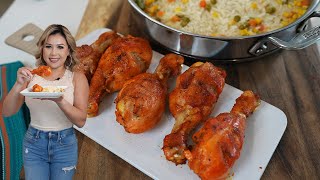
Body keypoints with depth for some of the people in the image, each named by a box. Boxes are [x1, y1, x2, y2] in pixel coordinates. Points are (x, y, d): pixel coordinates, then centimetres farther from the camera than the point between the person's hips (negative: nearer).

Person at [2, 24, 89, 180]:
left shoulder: (77, 78, -9)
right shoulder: (31, 75, -3)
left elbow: (81, 121, -16)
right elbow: (7, 112, -6)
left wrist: (59, 100, -32)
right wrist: (19, 84, -21)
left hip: (64, 144, -1)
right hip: (33, 143, 1)